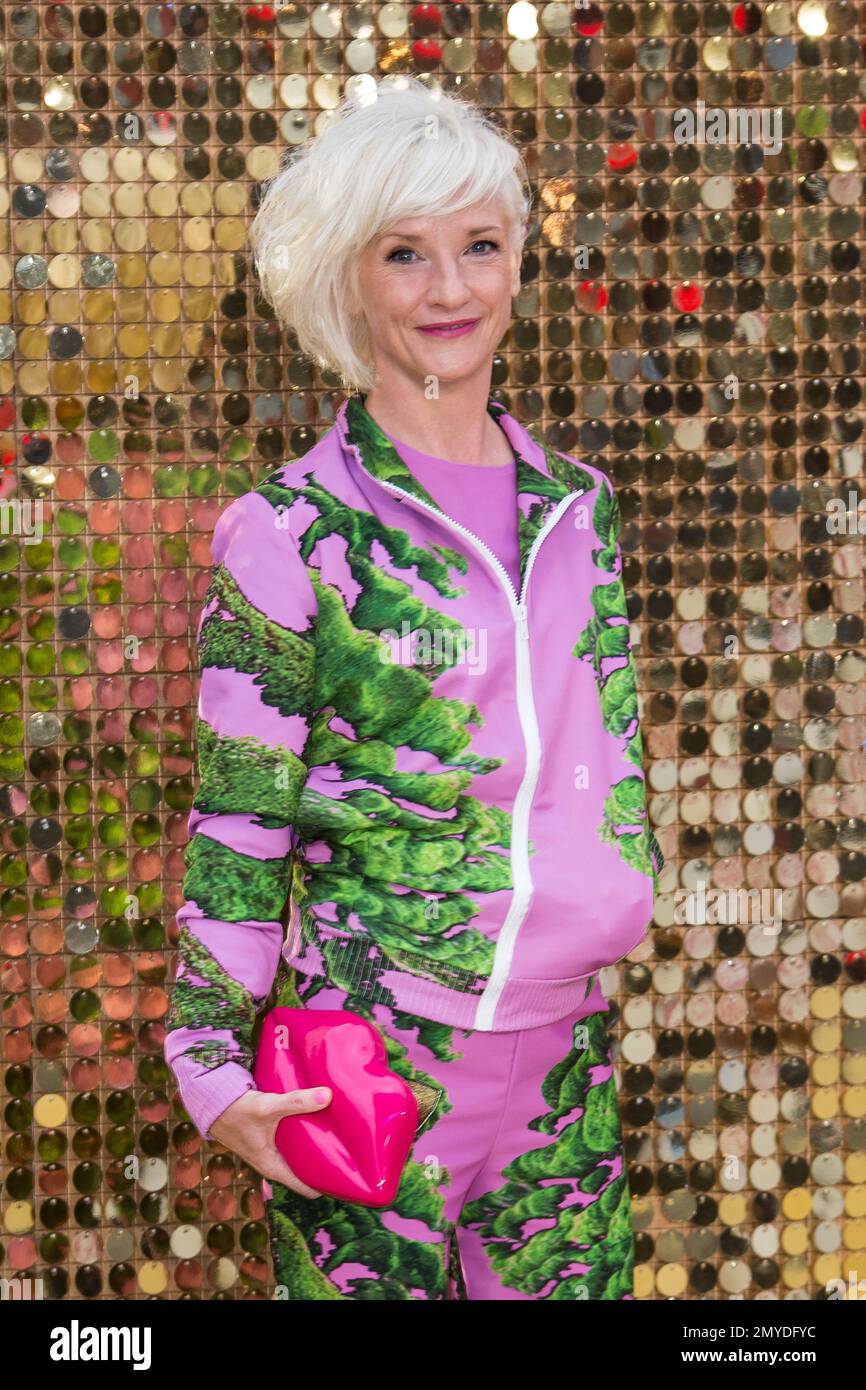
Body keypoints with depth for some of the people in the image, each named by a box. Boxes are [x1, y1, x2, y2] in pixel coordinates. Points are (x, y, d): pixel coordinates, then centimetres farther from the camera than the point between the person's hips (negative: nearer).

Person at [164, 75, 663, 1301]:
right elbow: (237, 829, -8)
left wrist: (615, 900, 14)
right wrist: (215, 1067, -10)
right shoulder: (292, 531, -9)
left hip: (561, 1050, 5)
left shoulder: (578, 506, 6)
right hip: (370, 1059, -5)